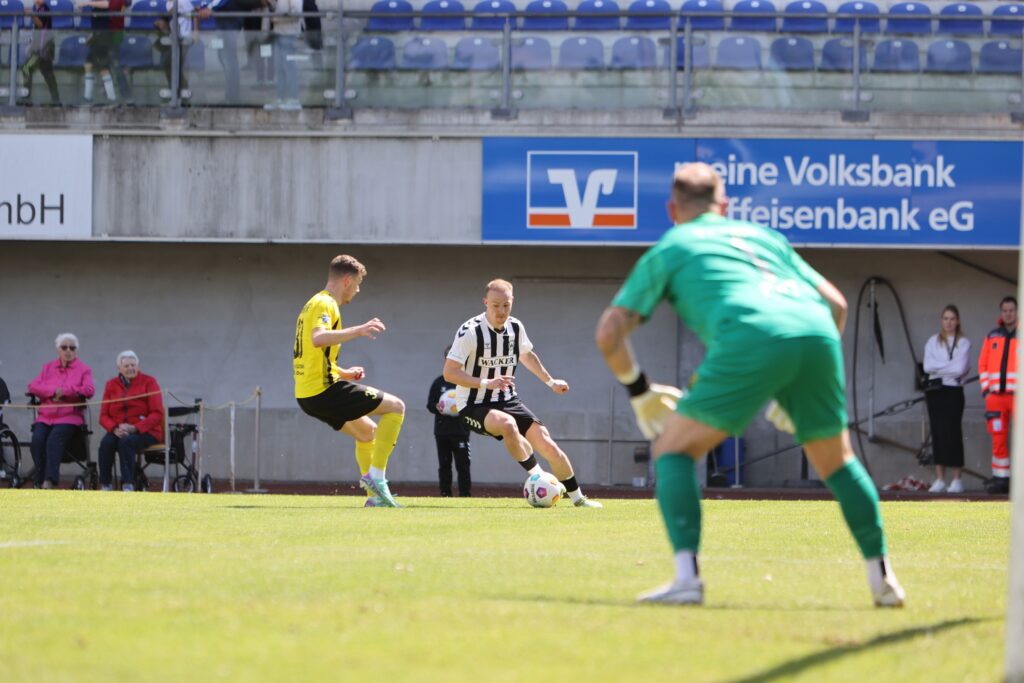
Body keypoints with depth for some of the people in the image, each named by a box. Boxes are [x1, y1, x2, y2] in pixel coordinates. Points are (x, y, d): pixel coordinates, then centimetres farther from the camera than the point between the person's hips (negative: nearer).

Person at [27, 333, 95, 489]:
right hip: (45, 417, 3)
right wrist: (54, 391, -9)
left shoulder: (84, 369, 12)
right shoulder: (48, 368, 21)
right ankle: (40, 483, -26)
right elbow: (33, 386, 8)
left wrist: (64, 391, -9)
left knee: (54, 439, -32)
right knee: (37, 439, -28)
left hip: (70, 416, -3)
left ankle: (48, 482, -41)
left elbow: (89, 390, -5)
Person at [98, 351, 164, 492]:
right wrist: (115, 429, -15)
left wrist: (134, 428, -18)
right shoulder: (111, 385, 11)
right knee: (106, 443, -30)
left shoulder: (148, 382, 2)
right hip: (118, 431, 3)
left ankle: (128, 485, -35)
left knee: (126, 442, -35)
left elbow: (157, 414, -5)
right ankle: (106, 486, -26)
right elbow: (104, 415, 8)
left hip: (145, 431, -3)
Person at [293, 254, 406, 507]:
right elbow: (318, 339, -32)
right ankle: (376, 475, -12)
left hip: (307, 396, 10)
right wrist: (358, 331, -39)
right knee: (396, 407, -5)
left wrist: (343, 373, 22)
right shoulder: (325, 304, -10)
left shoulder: (313, 304, 20)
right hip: (323, 390, -10)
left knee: (367, 432, 26)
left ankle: (375, 495, 21)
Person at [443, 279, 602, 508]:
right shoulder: (470, 331, -19)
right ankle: (536, 476, -18)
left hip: (507, 401, 6)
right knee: (507, 424, -38)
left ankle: (578, 497, 11)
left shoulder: (515, 328, 1)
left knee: (546, 444, -7)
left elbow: (527, 355, 24)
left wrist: (550, 381, 26)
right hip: (474, 406, -6)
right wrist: (487, 383, -32)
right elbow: (449, 373, -22)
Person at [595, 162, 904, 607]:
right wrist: (799, 395, 36)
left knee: (673, 451, 8)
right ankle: (882, 578, 21)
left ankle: (686, 576, -9)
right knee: (837, 462, 25)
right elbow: (835, 304, 33)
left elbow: (609, 332, 16)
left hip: (751, 340, -4)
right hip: (817, 334, 4)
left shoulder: (666, 250, 24)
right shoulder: (764, 236, 35)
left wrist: (638, 391, 31)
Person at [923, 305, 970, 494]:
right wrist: (949, 366, -8)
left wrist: (939, 367, -6)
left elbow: (960, 368, -11)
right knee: (938, 433, 2)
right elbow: (928, 366, -1)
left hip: (953, 391, -3)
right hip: (935, 390, 3)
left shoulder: (963, 343, 2)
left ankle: (957, 480, -6)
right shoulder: (933, 342, 12)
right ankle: (939, 479, 4)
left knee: (952, 433, -8)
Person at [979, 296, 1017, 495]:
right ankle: (1001, 478, 8)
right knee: (998, 440, 3)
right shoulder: (992, 337, 15)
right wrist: (985, 388, 5)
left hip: (1018, 395, -3)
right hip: (996, 395, 3)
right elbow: (983, 365, 17)